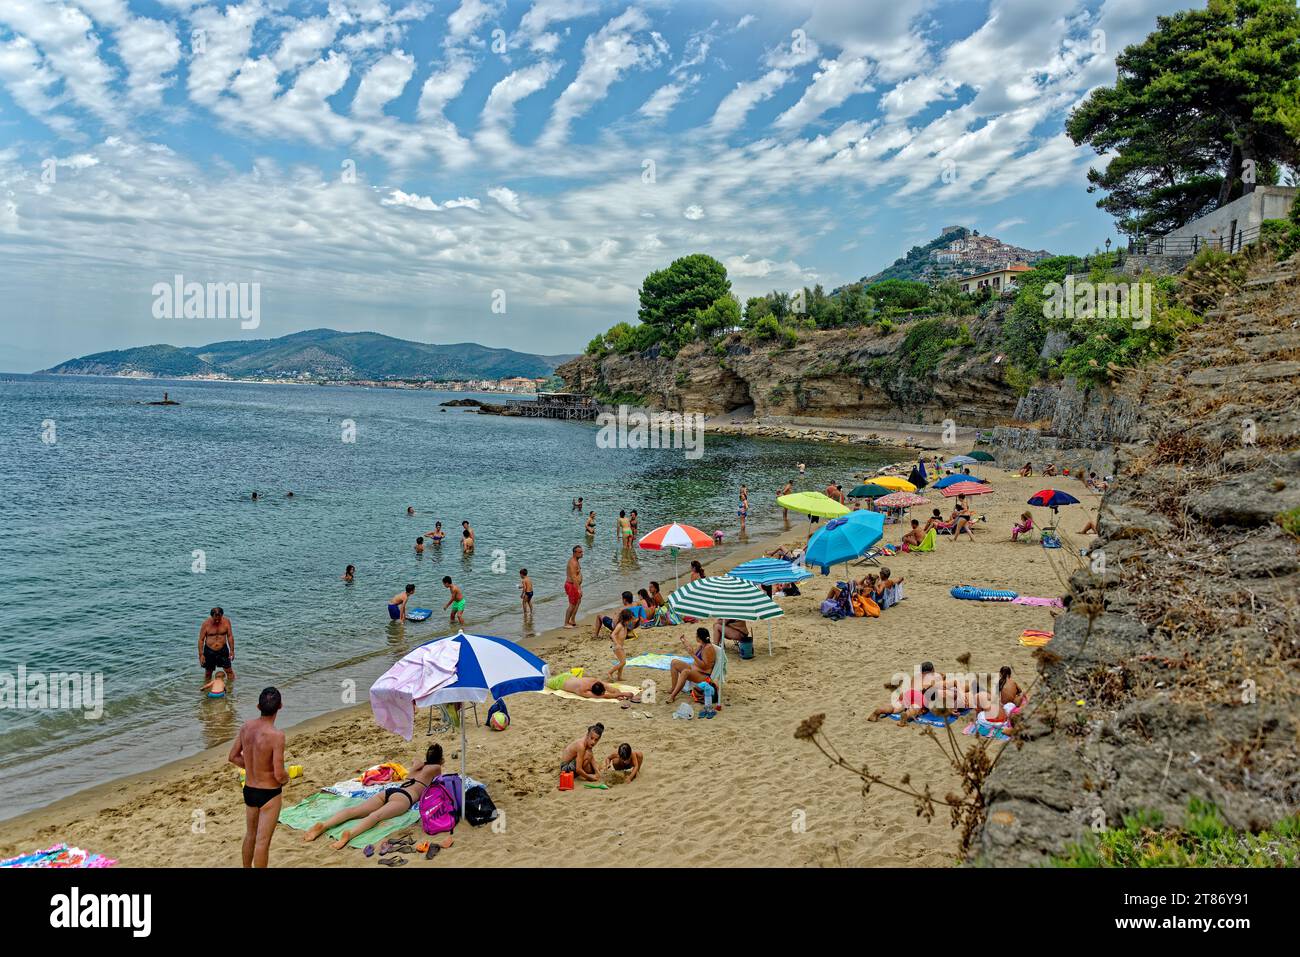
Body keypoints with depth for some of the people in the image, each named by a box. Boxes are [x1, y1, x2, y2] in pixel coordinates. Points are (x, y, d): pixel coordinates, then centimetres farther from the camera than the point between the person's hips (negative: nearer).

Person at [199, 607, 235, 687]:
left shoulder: (226, 621, -10)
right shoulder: (206, 623, -15)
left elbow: (230, 636, -1)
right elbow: (201, 640, -8)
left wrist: (232, 650, -1)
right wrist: (201, 654, -9)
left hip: (223, 650, 1)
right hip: (209, 651, -1)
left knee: (229, 671, 2)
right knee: (208, 673, 13)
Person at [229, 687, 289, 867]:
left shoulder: (246, 727, -7)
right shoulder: (276, 735, -26)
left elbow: (232, 757, 6)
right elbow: (279, 775, -25)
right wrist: (286, 778, -2)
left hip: (249, 790, 7)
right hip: (269, 793, -7)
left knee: (250, 834, 26)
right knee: (263, 841, 5)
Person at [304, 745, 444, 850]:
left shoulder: (418, 765, 37)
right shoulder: (436, 768, 22)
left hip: (389, 791, 6)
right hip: (403, 797, -6)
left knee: (354, 810, -15)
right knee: (376, 816, -33)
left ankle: (323, 825, -38)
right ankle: (350, 834, -61)